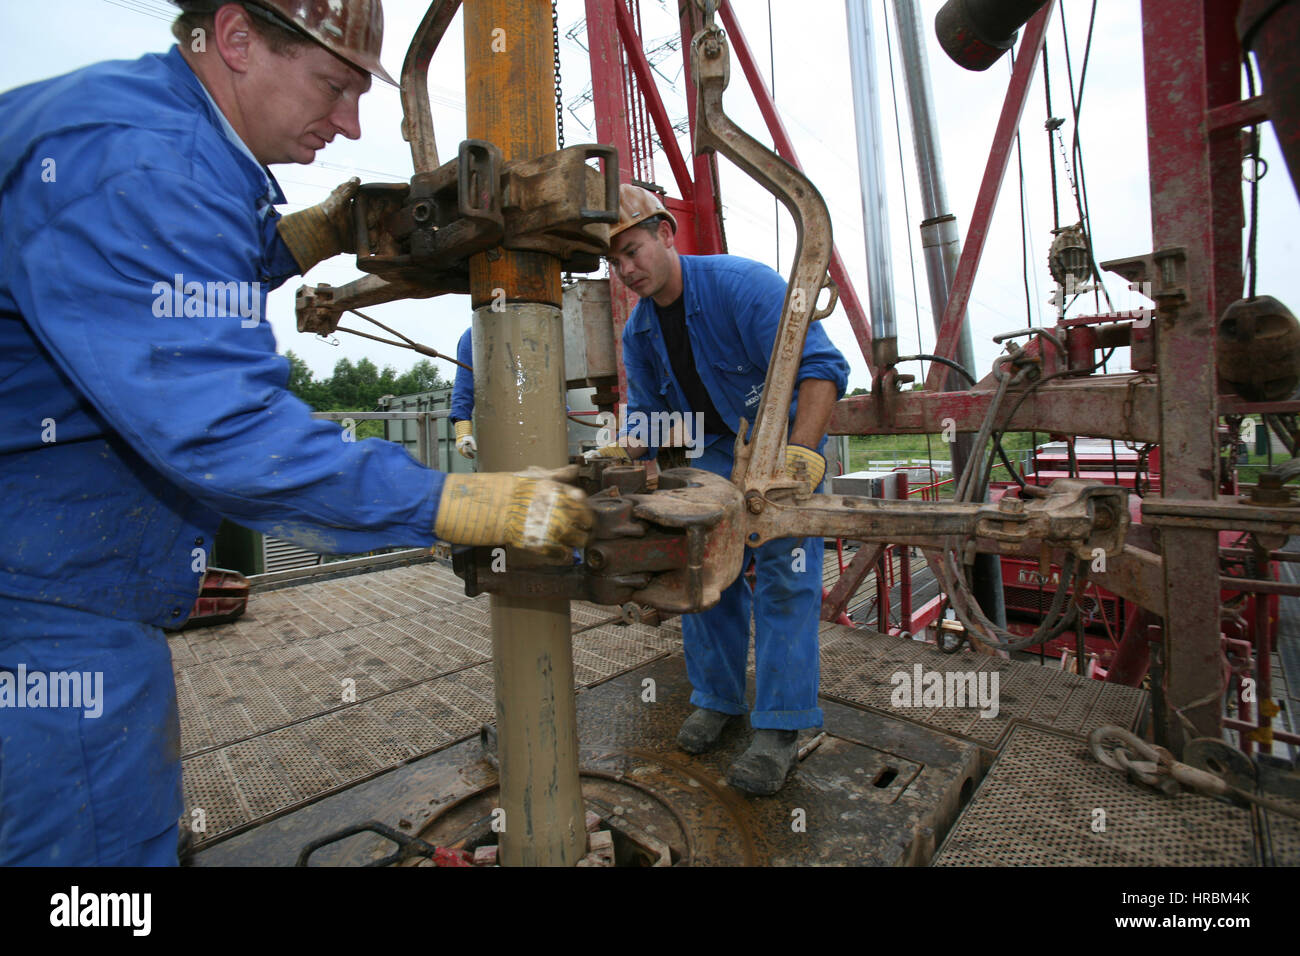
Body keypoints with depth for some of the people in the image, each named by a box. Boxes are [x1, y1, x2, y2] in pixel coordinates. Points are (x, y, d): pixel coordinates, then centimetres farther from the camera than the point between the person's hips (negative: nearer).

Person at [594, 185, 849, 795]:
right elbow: (649, 411, 5)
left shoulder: (743, 284, -21)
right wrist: (619, 451, -17)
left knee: (783, 574, -12)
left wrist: (798, 457, -41)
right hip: (713, 452, 6)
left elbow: (821, 367, -28)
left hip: (786, 440, -5)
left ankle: (779, 728, -1)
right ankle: (717, 698, 20)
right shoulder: (638, 331, -1)